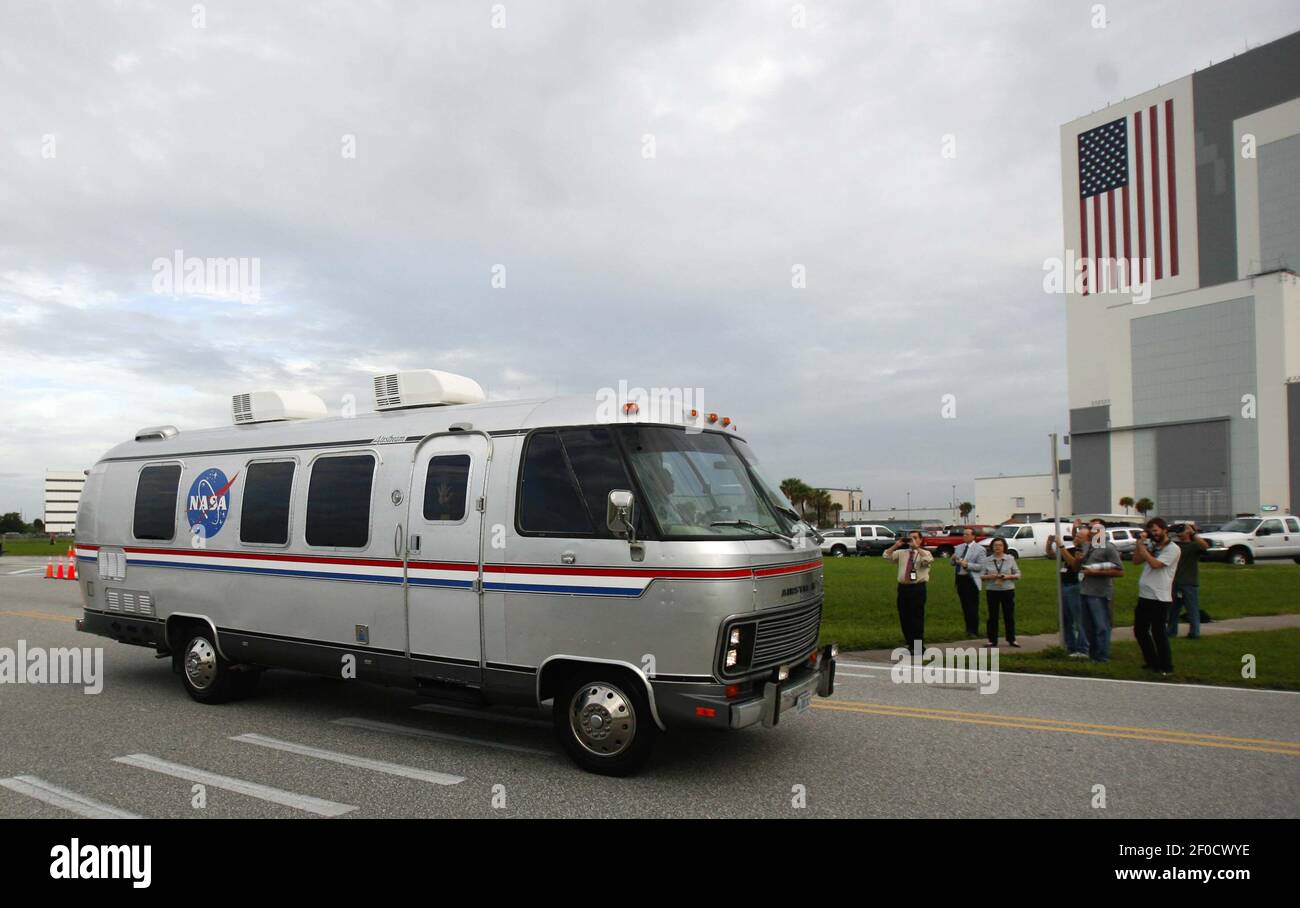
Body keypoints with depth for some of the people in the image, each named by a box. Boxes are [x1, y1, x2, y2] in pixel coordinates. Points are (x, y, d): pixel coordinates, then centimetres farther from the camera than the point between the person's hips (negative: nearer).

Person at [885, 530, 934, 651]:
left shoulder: (924, 553, 0)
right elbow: (886, 555, 5)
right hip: (903, 588, 5)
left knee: (917, 618, -3)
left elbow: (929, 560, -23)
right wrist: (896, 545, -4)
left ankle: (919, 647, 7)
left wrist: (917, 547, -23)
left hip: (918, 588, -4)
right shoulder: (901, 553, 12)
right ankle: (911, 644, 22)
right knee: (904, 618, 9)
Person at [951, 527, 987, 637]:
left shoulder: (979, 549, -6)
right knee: (965, 606, 14)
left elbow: (981, 566, -13)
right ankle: (968, 629, 25)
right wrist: (954, 560, -5)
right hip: (960, 579, 6)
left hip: (971, 580, -6)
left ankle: (974, 631, 7)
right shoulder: (959, 548, 12)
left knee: (973, 607, -2)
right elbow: (953, 564, 17)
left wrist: (967, 565, -22)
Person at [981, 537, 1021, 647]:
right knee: (992, 616, 4)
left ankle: (1011, 639, 15)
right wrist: (990, 577, -16)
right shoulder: (987, 560, 3)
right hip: (992, 591, 0)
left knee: (1009, 615, 4)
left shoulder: (1010, 559, 3)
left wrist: (1008, 576, -14)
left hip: (1008, 590, 0)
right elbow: (982, 575, 3)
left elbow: (1018, 574, 5)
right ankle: (992, 640, 10)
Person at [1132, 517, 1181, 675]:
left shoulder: (1172, 549, -8)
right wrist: (1140, 542, 1)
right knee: (1140, 631, 13)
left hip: (1160, 598, -8)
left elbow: (1155, 563, -19)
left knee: (1158, 633, -3)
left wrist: (1142, 547, -11)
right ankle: (1152, 662, 25)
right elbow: (1136, 560, 10)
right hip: (1144, 596, 8)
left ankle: (1165, 667, 9)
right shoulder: (1151, 545, 13)